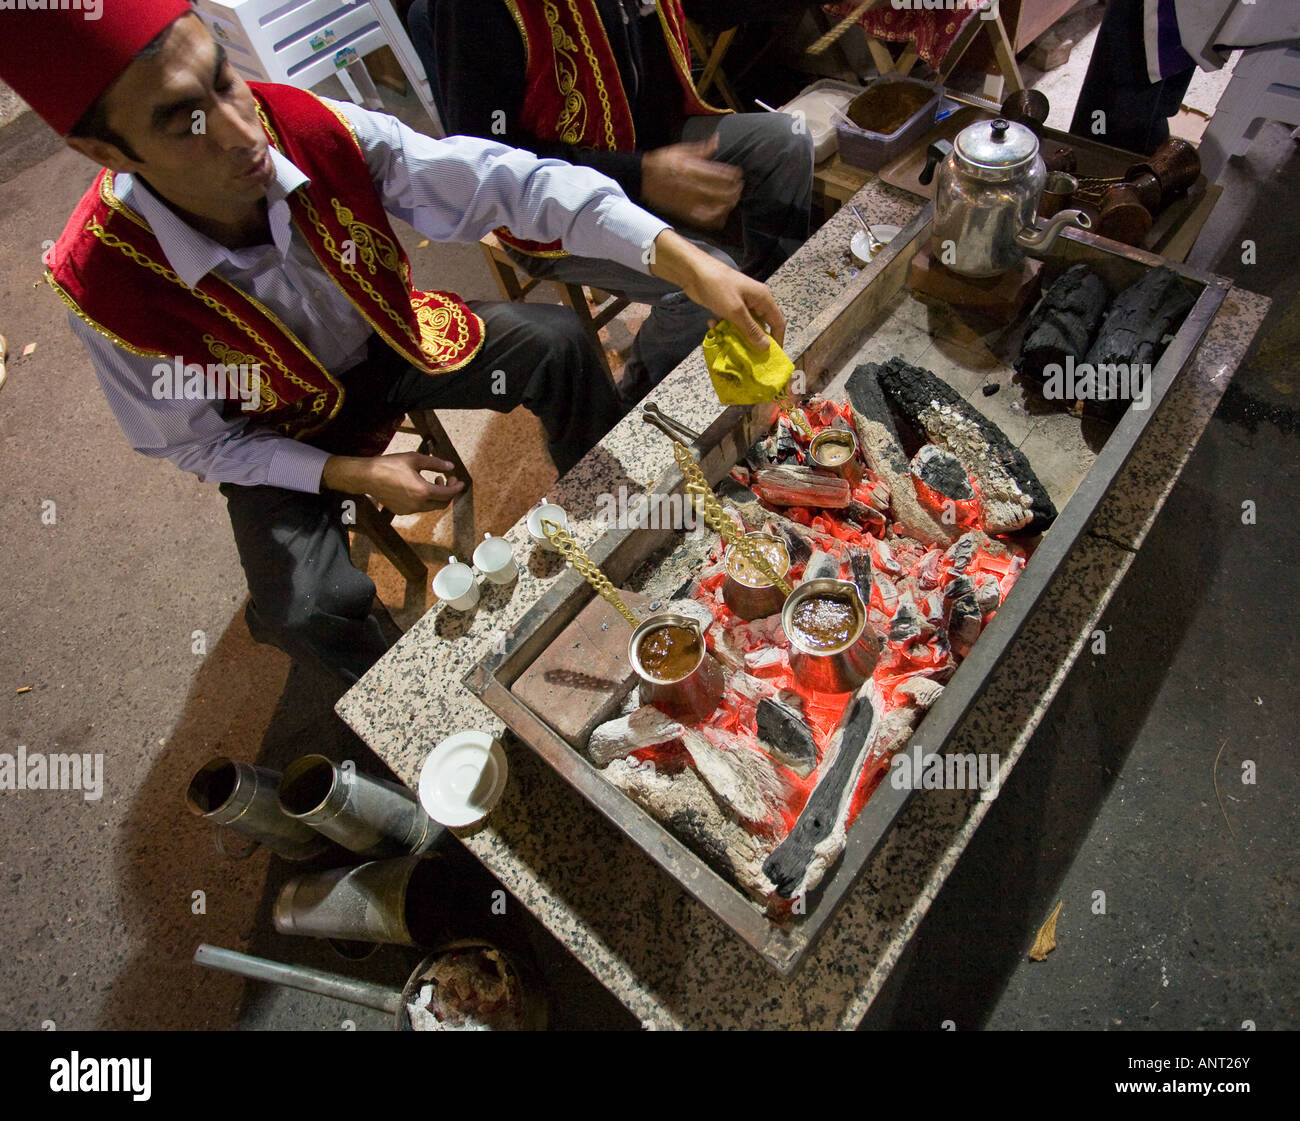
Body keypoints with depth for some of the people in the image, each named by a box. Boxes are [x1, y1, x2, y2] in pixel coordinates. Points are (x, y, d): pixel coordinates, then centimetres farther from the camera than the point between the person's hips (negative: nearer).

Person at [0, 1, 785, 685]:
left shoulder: (317, 132, -27)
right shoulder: (108, 284, -29)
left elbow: (505, 181, -30)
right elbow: (195, 440, -14)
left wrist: (690, 263, -38)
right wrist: (350, 474, -24)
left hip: (392, 340, 3)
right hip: (282, 432, -2)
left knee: (559, 345, -11)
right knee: (312, 610, -24)